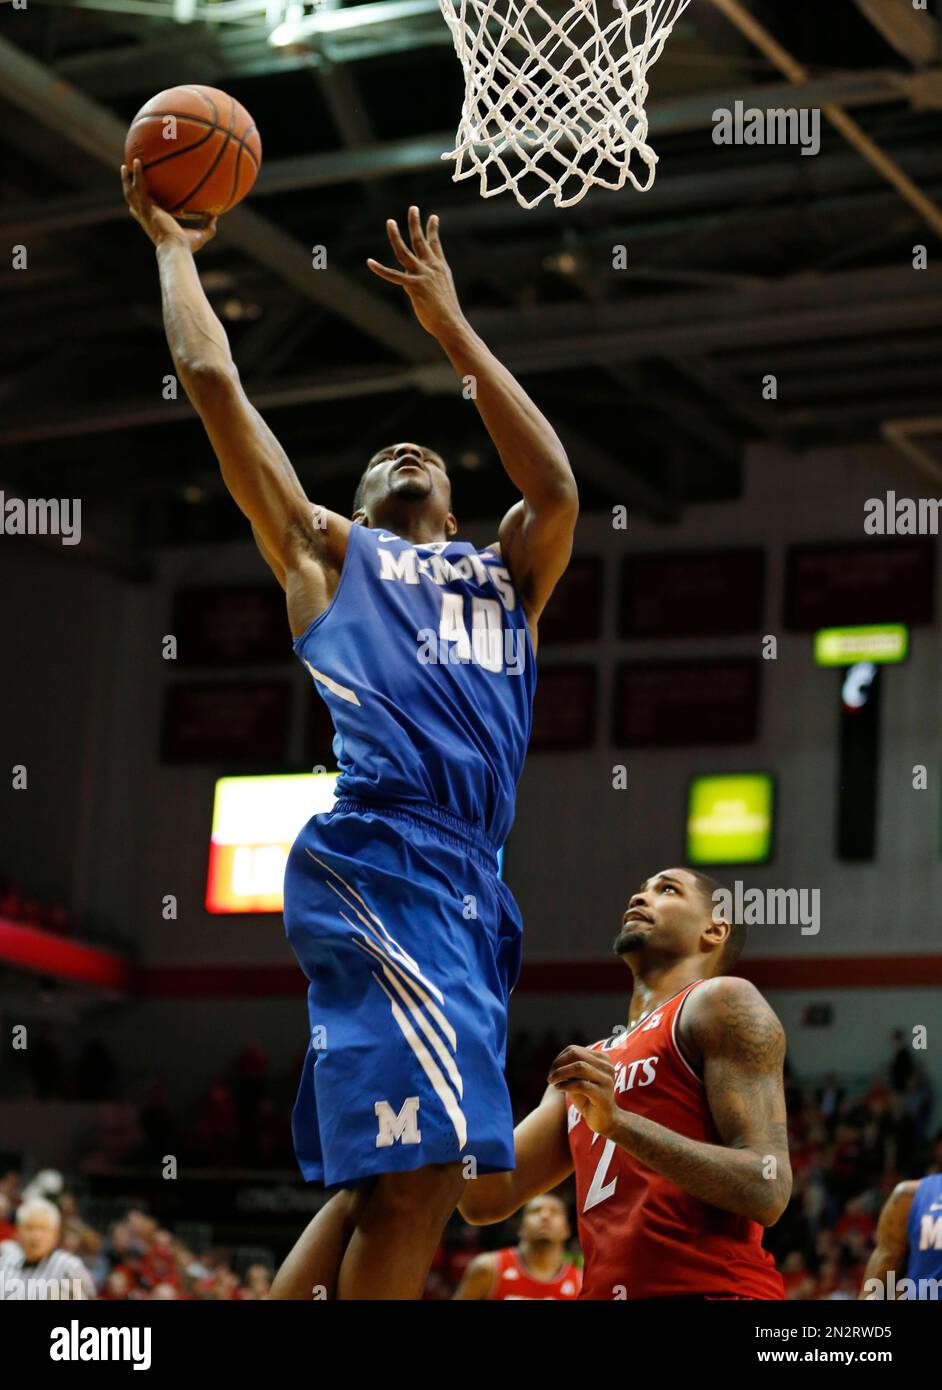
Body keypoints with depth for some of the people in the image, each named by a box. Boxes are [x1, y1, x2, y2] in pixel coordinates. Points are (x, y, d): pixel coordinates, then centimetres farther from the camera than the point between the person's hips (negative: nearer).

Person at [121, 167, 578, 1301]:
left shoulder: (507, 575, 31)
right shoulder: (325, 552, 19)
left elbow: (554, 484, 11)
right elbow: (211, 379, 15)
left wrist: (449, 323, 18)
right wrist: (173, 248, 27)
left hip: (468, 878, 6)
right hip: (379, 853, -6)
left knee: (381, 1182, 5)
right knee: (420, 1166, -19)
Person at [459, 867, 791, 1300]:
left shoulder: (720, 1001, 2)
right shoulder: (590, 1066, 24)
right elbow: (488, 1199, 17)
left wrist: (618, 1122, -17)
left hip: (711, 1286, -7)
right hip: (605, 1288, 7)